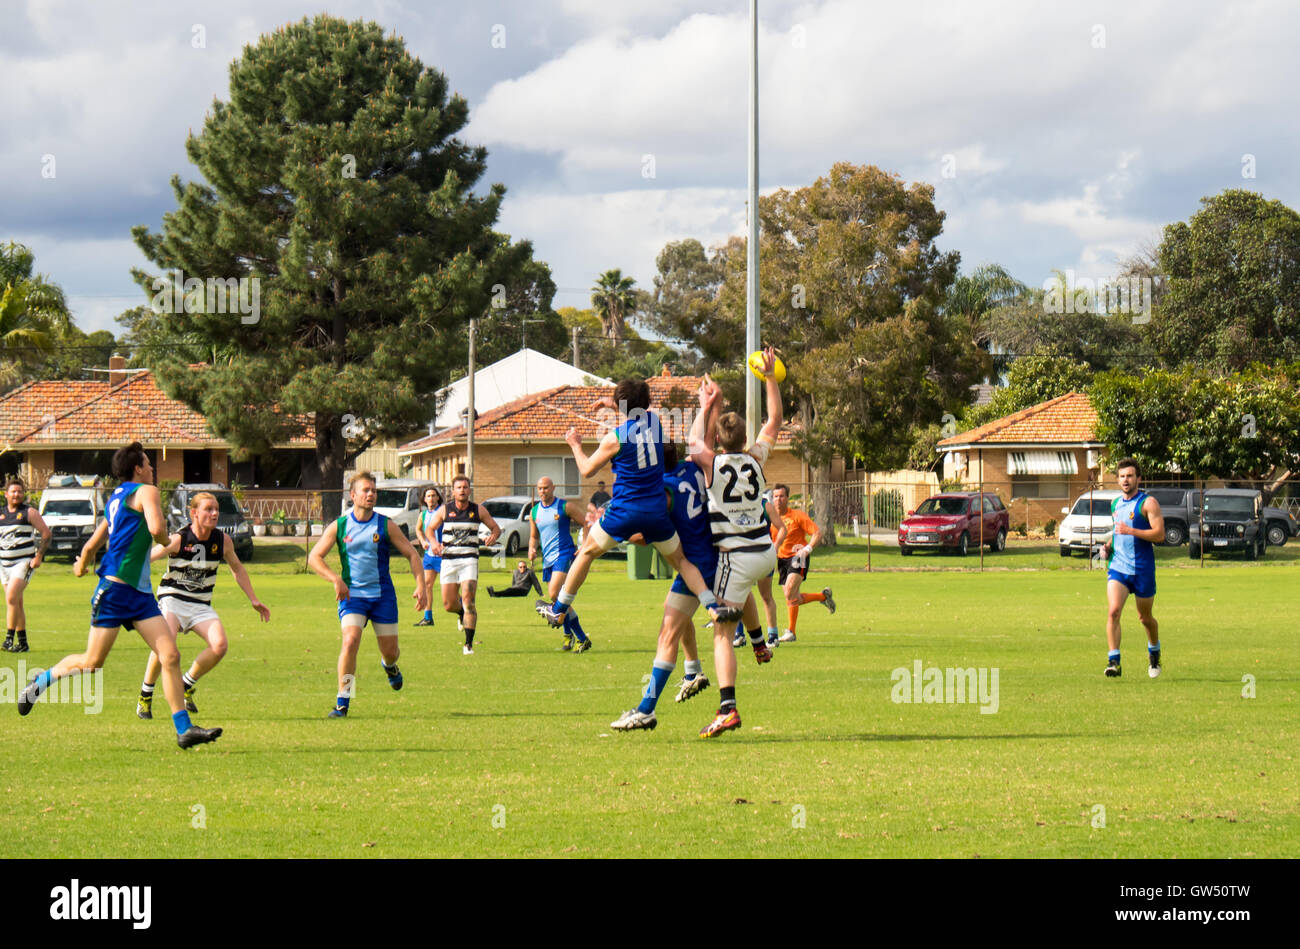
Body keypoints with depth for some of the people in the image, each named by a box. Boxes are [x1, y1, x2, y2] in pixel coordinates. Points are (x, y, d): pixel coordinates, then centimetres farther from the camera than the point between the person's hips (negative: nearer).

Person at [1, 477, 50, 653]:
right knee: (16, 603, 9)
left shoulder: (29, 512, -3)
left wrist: (39, 556, -11)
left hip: (24, 562, -6)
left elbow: (46, 534, -4)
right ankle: (22, 642, 14)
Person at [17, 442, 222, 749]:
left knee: (170, 656, -5)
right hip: (115, 588, -9)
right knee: (91, 663, 0)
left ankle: (184, 729, -8)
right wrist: (166, 539, -3)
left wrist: (81, 566, 45)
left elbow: (91, 545, 26)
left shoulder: (116, 498, 19)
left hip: (140, 591, 9)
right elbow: (156, 528, -26)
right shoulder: (146, 491, -7)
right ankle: (41, 682, 24)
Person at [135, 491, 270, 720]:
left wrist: (254, 600, 18)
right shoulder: (178, 540, -14)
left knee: (220, 645, -19)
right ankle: (145, 696, -8)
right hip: (173, 600, -4)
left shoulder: (222, 540, -1)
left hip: (201, 605, 4)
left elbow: (237, 569, 16)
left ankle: (187, 685, 6)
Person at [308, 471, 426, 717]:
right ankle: (343, 701, -16)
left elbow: (412, 554, 3)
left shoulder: (385, 526, -2)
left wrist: (420, 586, -10)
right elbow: (314, 557, -1)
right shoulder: (339, 526, -2)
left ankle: (389, 665, 47)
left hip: (382, 595, 1)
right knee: (350, 641, -21)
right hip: (351, 595, -1)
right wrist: (335, 579, -17)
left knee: (390, 650, 6)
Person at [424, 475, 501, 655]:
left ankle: (469, 644, -10)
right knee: (449, 604, 0)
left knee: (468, 600, -14)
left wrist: (493, 536, -12)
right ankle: (462, 613, 38)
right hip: (448, 560, 2)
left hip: (469, 559, -2)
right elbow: (429, 529, 13)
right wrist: (433, 542, -9)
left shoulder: (478, 510, 4)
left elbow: (496, 527, 12)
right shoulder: (444, 510, 4)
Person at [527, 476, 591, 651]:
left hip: (564, 554, -7)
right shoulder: (535, 512, 13)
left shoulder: (565, 507, -4)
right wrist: (532, 549, 3)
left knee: (554, 594, -23)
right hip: (547, 559, 7)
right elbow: (534, 536, 24)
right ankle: (582, 639, 21)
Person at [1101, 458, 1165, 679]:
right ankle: (1113, 662, -18)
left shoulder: (1148, 502, -8)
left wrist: (1131, 531, -25)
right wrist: (1109, 544, 10)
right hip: (1118, 567, 4)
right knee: (1113, 612, -16)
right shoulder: (1115, 504, 12)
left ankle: (1154, 652, 39)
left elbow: (1159, 535, -17)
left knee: (1145, 617, 11)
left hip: (1142, 569, -4)